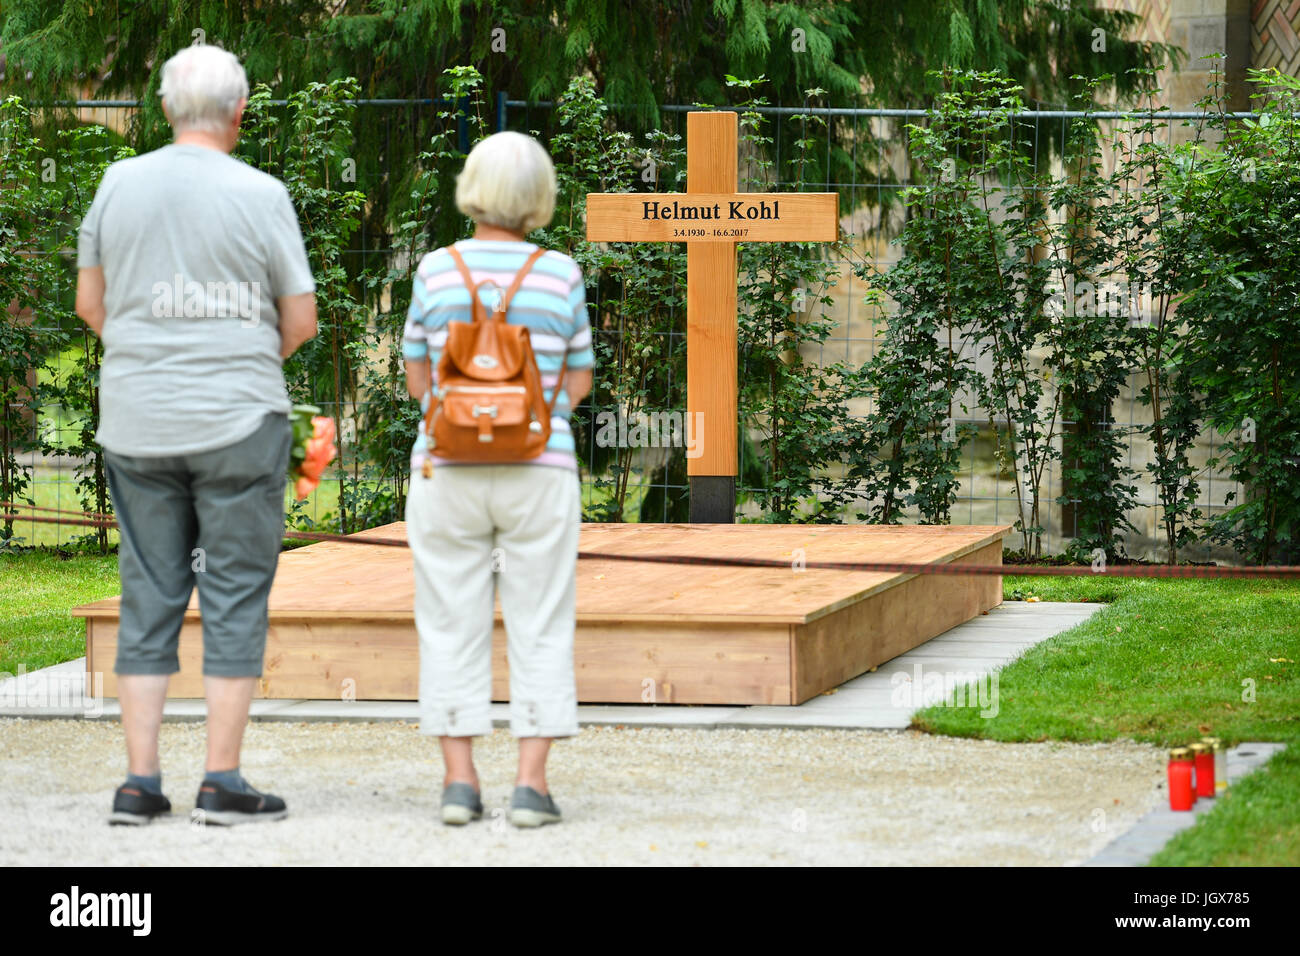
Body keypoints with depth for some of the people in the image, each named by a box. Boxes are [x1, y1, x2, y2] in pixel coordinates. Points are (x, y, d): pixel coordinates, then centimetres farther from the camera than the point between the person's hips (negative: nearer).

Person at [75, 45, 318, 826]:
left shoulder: (120, 185, 3)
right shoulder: (259, 195, -8)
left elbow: (90, 303, 9)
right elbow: (301, 319, -3)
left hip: (137, 420, 4)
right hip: (238, 421, -3)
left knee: (150, 596, 8)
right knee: (236, 597, 2)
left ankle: (141, 782, 5)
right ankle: (223, 782, 0)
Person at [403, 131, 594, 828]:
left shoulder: (437, 272, -3)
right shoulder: (560, 275, -3)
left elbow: (417, 379, 5)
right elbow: (577, 382, 5)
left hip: (448, 474, 0)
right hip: (539, 474, 0)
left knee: (452, 625, 7)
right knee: (539, 627, 5)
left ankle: (458, 778, 3)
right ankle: (531, 782, -1)